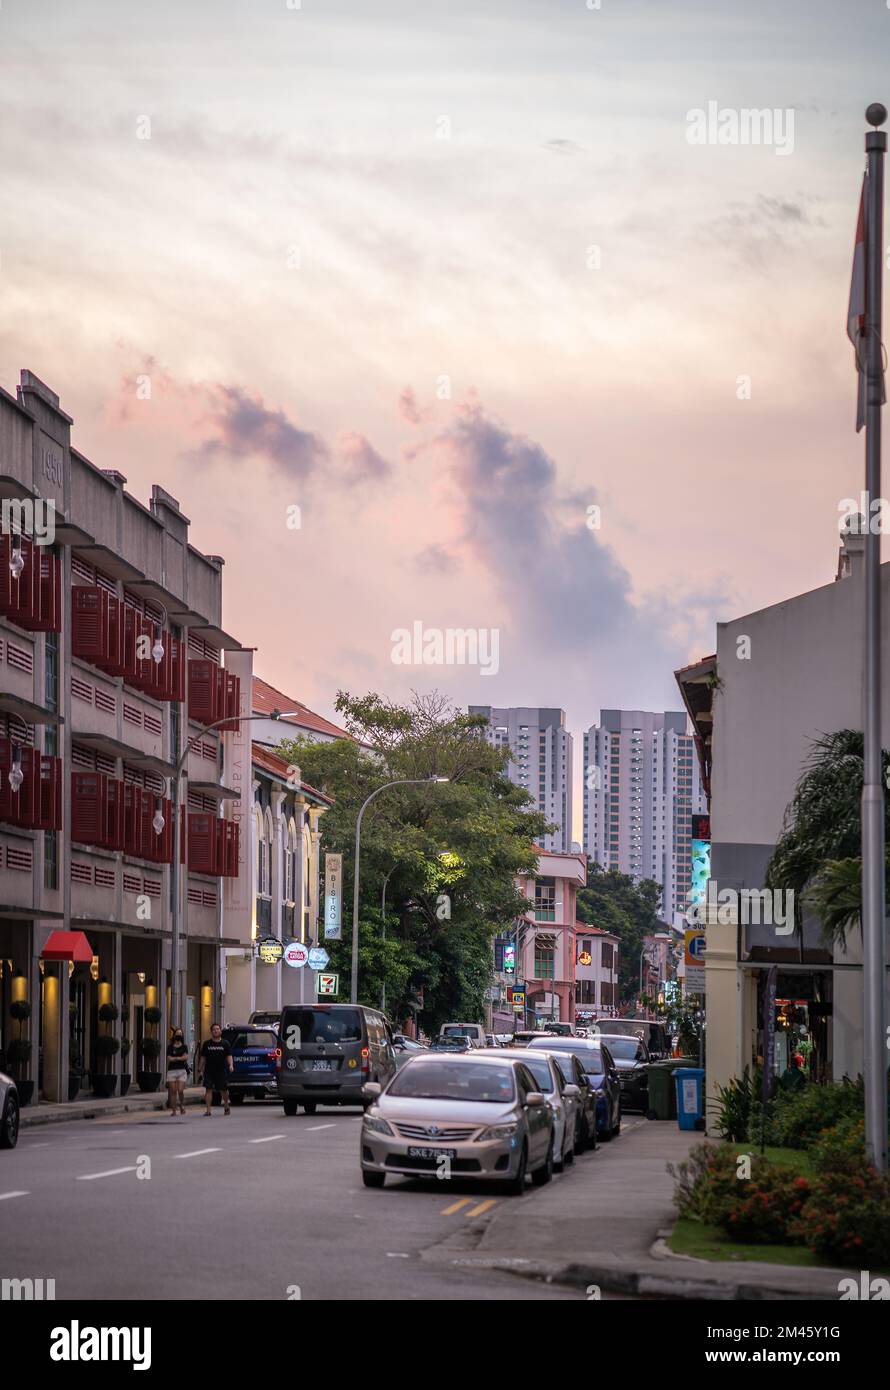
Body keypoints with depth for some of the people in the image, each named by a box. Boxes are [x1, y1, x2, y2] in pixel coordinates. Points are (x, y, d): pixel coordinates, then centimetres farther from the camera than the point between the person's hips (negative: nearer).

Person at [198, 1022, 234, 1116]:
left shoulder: (225, 1044, 6)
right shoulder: (206, 1044, 8)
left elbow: (229, 1056, 2)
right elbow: (203, 1058, 11)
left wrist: (231, 1065, -16)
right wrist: (201, 1070, 6)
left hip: (221, 1071, 0)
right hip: (209, 1071, 0)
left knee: (223, 1090, 8)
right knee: (208, 1089, -8)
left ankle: (226, 1107, 31)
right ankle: (208, 1110, -9)